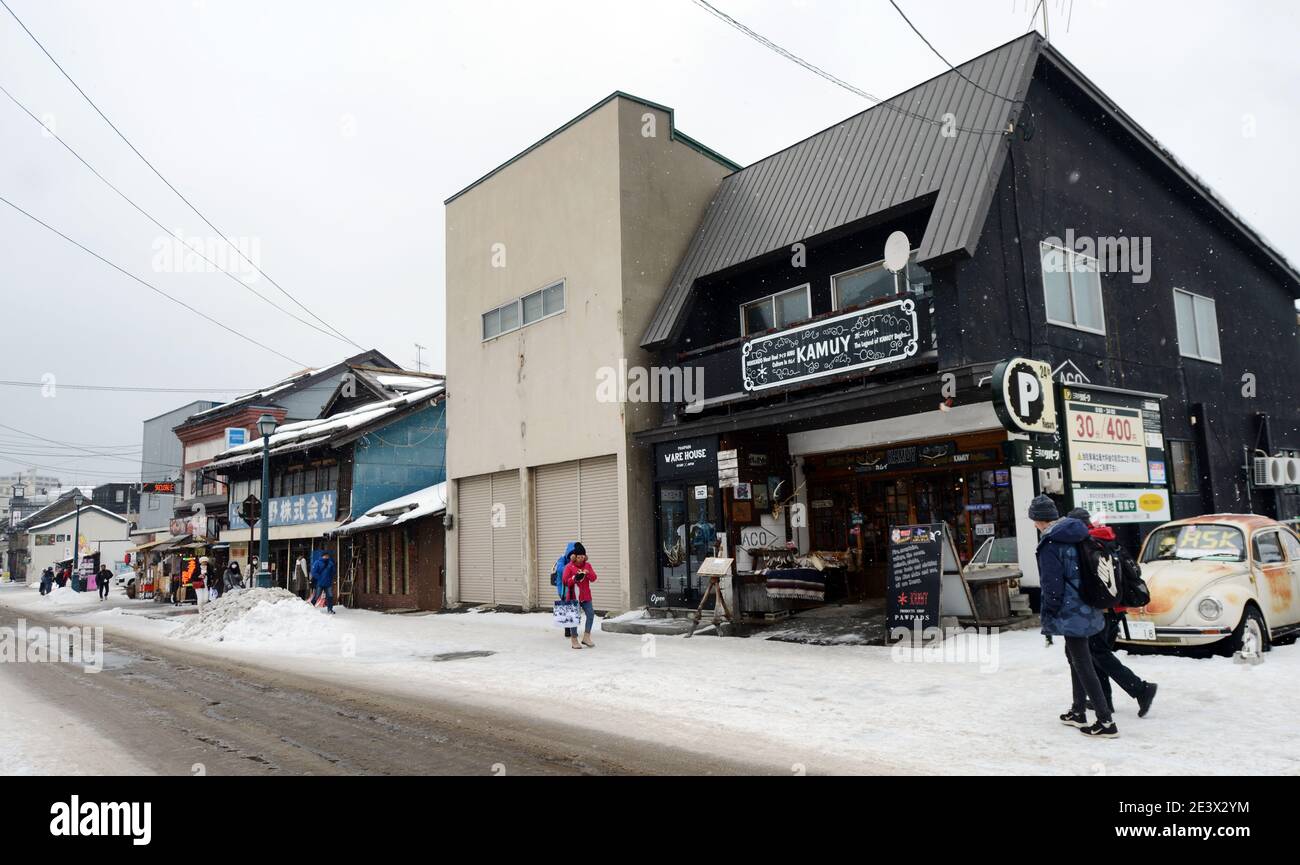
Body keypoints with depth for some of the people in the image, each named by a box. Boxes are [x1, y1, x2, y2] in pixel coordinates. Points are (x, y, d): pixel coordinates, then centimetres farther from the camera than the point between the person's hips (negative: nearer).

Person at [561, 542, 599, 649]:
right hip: (573, 595, -4)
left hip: (585, 595, 4)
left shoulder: (587, 565, 9)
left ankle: (586, 637, 2)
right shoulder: (569, 567, -4)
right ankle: (574, 640, 13)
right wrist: (575, 578, -23)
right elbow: (566, 582, -8)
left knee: (591, 614, -7)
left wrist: (588, 573, -17)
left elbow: (593, 578, 2)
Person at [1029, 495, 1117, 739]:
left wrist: (1049, 619, -7)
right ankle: (1078, 712, 30)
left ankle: (1106, 722, -2)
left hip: (1071, 613, -9)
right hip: (1088, 608, 9)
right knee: (1074, 655, 21)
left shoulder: (1050, 544, -19)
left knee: (1082, 664, -3)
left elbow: (1052, 586, -18)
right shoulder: (1076, 535, 7)